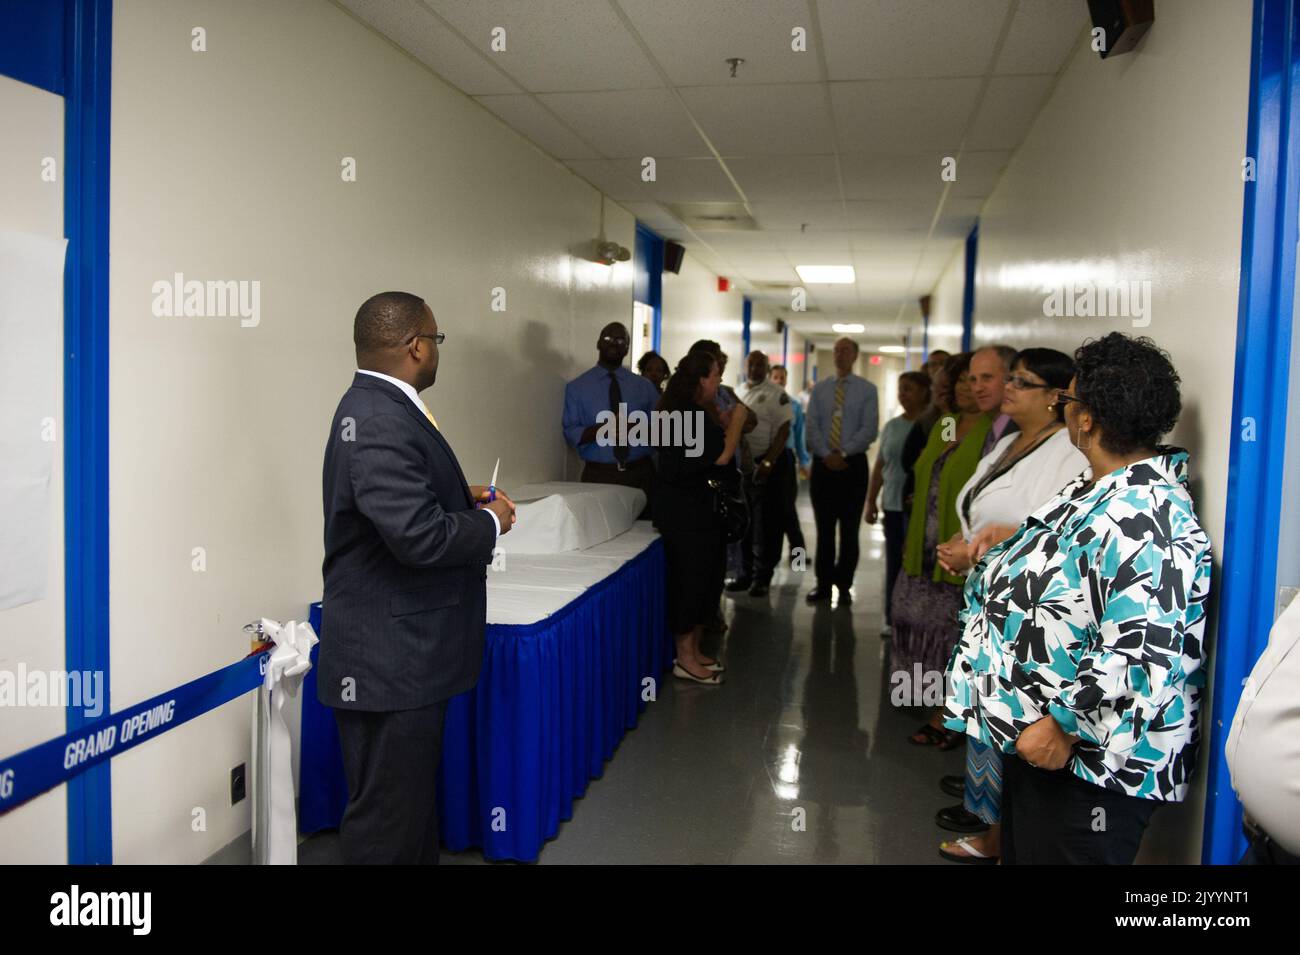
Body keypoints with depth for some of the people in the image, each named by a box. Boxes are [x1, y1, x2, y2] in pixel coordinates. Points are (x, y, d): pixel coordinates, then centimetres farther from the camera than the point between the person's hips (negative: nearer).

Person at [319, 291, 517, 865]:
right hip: (391, 658, -11)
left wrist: (461, 499, 9)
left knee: (414, 796, 24)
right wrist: (489, 522, -12)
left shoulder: (377, 407, 10)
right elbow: (419, 536, -29)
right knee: (389, 816, 3)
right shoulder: (381, 422, -23)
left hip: (398, 648, 11)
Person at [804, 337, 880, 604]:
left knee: (849, 529, 4)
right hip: (823, 464, 2)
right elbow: (811, 427, 1)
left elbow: (869, 430, -8)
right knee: (824, 528, 6)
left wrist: (843, 453, -16)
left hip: (853, 464, -2)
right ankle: (823, 583, 13)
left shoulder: (867, 389, 1)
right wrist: (826, 455, -12)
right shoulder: (819, 389, 9)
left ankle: (844, 585, 12)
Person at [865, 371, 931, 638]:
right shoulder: (892, 426, 11)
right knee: (894, 564, 8)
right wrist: (871, 500, 11)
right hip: (893, 506, 5)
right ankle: (892, 619, 16)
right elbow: (879, 466, 14)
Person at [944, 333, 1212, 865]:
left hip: (1087, 762, -10)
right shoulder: (1101, 489, 6)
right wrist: (1017, 542, 10)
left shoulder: (1143, 518, -27)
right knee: (1020, 851, 24)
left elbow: (1141, 658, -32)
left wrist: (1062, 726, -25)